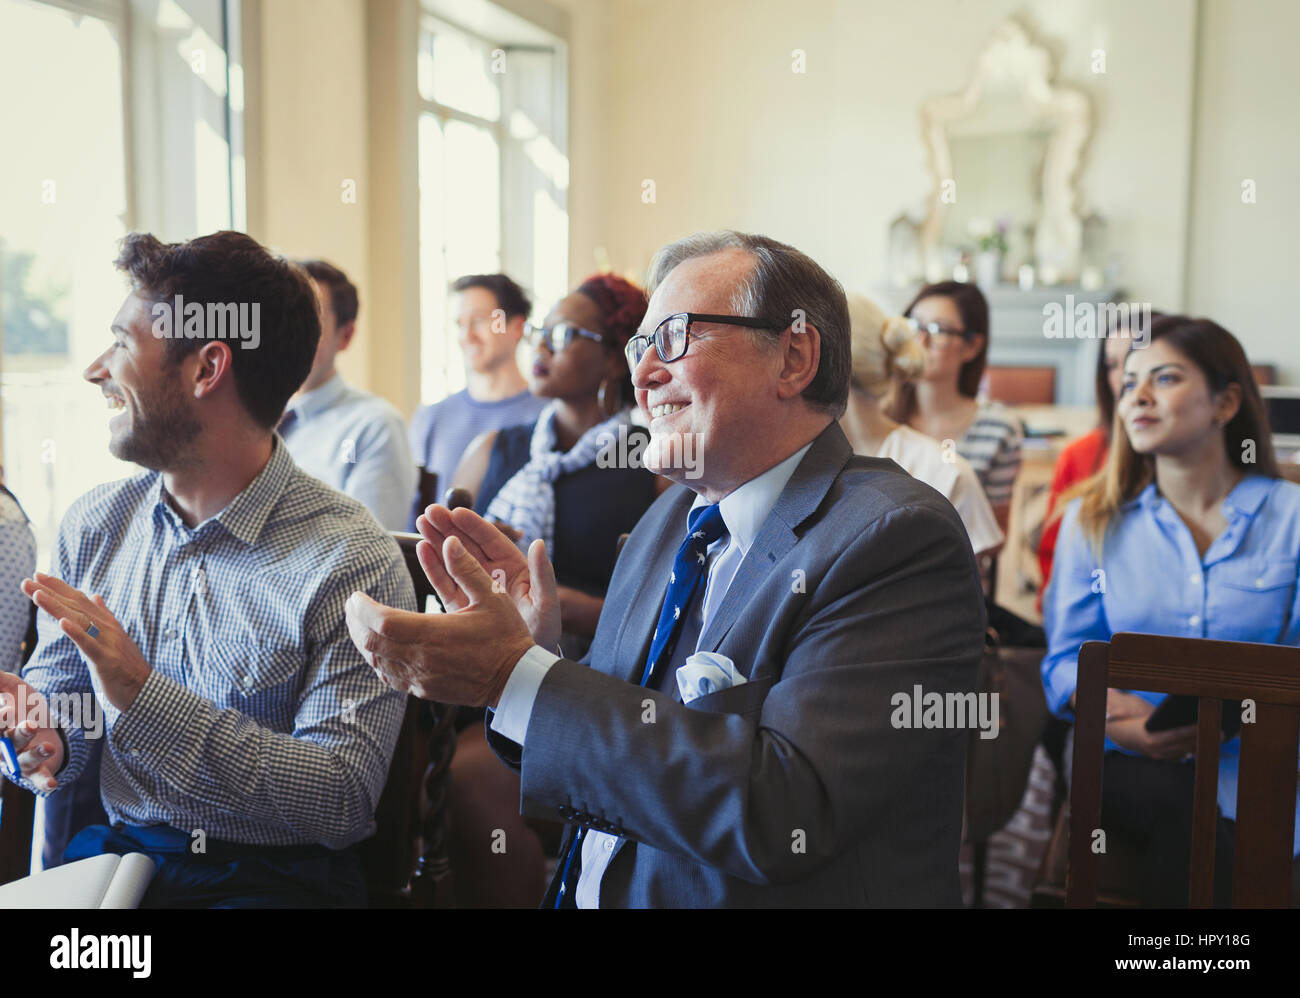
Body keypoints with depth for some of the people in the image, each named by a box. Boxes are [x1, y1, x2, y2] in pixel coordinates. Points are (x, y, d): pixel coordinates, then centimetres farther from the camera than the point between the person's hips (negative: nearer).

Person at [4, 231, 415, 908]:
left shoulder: (353, 564, -13)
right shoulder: (93, 525, 6)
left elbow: (342, 800, -17)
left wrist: (145, 699, -24)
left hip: (276, 874, -4)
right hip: (114, 852, 5)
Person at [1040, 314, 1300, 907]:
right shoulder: (1092, 518, 11)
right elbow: (1067, 655, 6)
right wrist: (1113, 716, -16)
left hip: (1252, 770, -1)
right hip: (1125, 763, 1)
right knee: (1182, 804, -32)